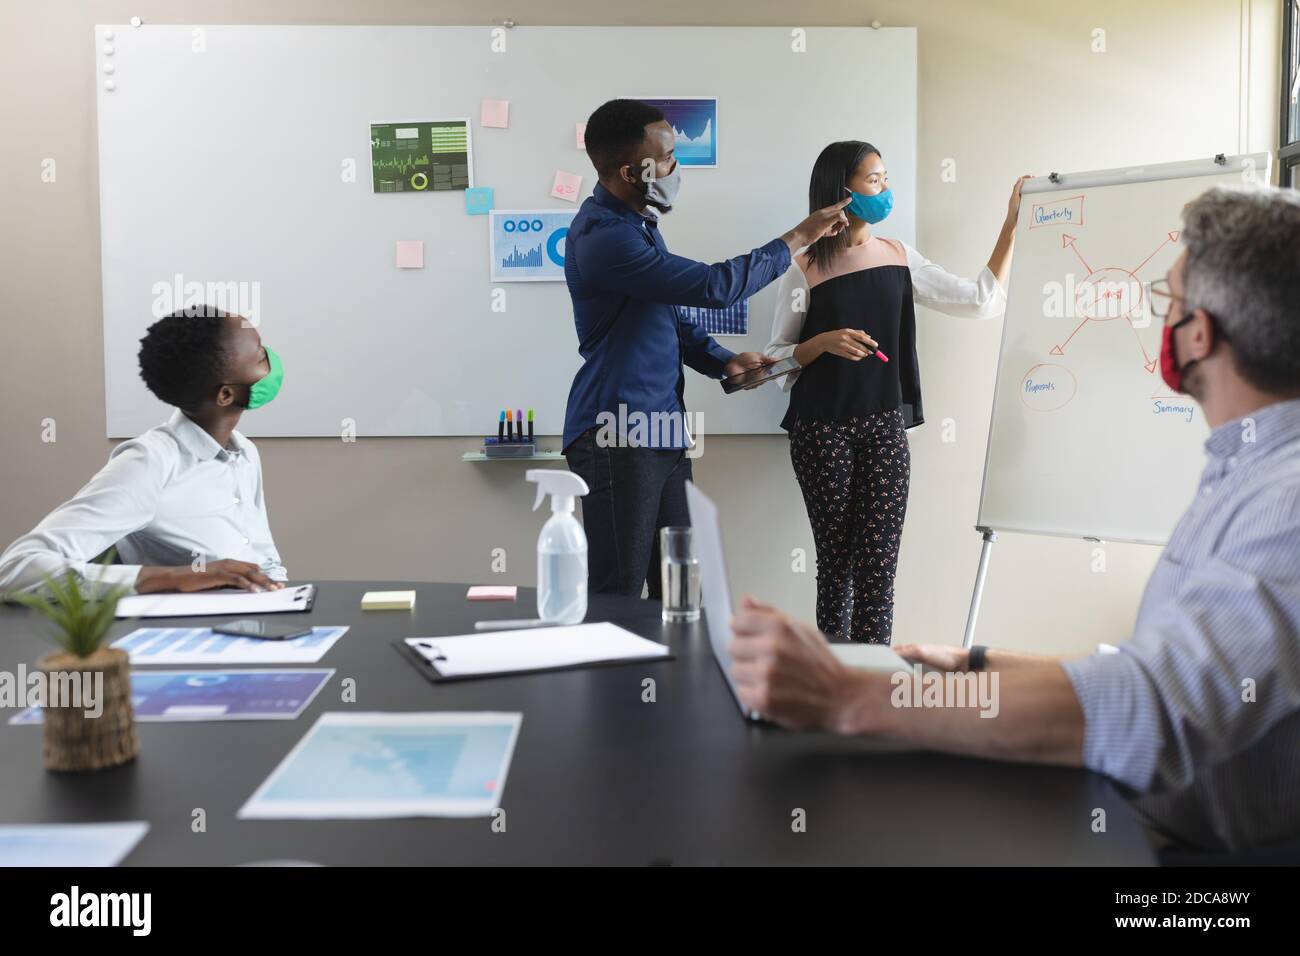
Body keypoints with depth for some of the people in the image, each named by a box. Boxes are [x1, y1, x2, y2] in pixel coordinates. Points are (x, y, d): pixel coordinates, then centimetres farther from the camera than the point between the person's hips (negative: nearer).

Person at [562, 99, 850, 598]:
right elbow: (715, 285, -21)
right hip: (619, 437, -10)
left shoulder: (638, 222, 14)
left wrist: (724, 360, 8)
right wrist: (798, 237, -10)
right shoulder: (603, 237, -19)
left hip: (662, 432, 10)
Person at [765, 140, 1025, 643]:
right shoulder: (805, 270, -3)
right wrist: (823, 343, -17)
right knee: (836, 563, 2)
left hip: (885, 429, 3)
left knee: (879, 565, -1)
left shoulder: (899, 257, 9)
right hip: (823, 430, -3)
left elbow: (981, 300, 6)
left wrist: (1011, 224, 5)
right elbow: (776, 357, 1)